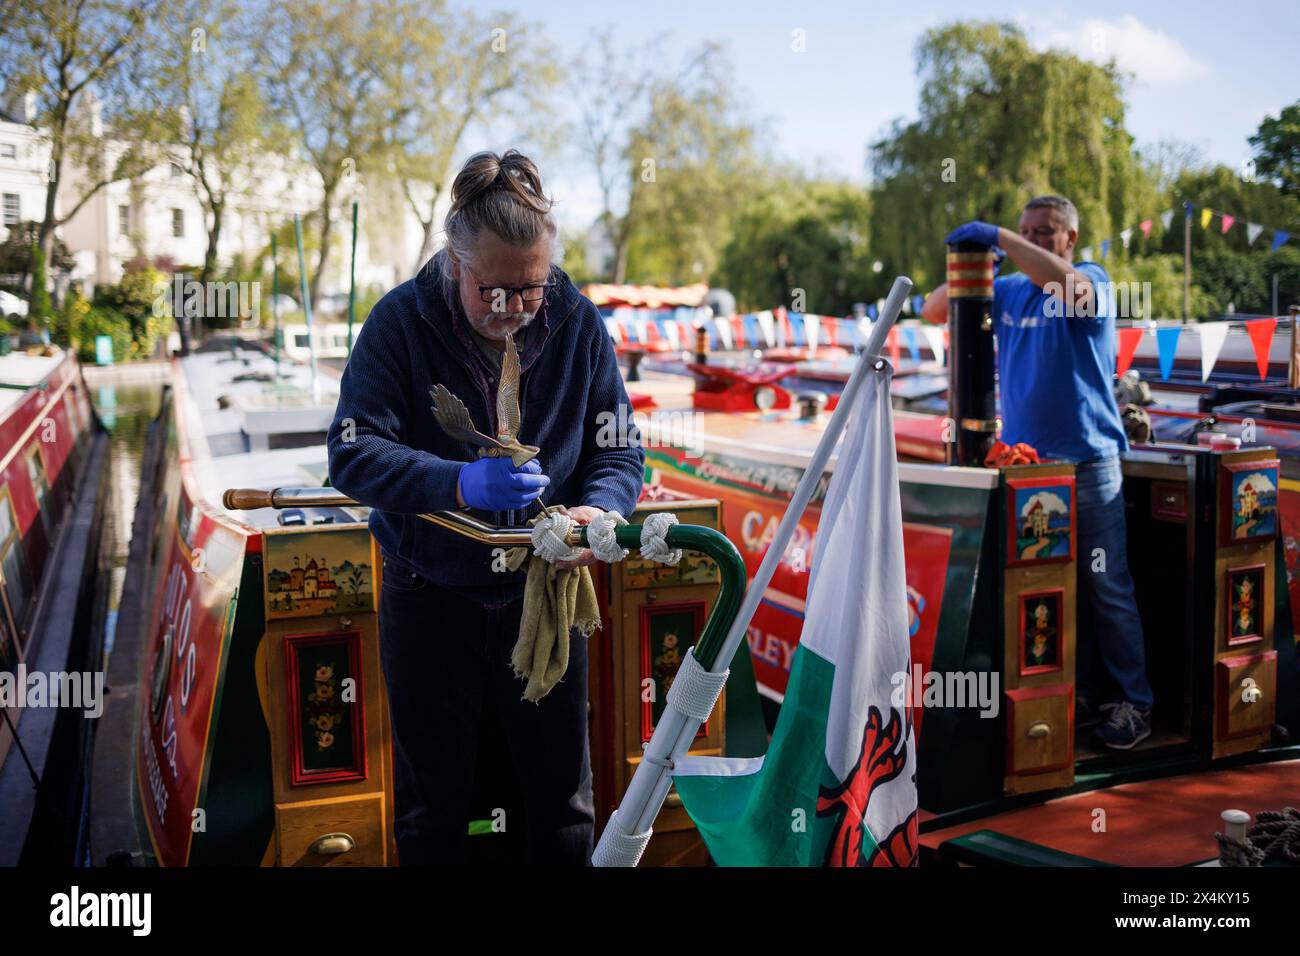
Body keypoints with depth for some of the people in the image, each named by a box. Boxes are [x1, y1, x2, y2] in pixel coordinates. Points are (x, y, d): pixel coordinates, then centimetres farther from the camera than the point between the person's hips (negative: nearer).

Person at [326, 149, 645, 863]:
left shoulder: (577, 324, -7)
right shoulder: (401, 322, -13)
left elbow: (619, 449, -3)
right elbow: (353, 453, -18)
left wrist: (598, 510, -25)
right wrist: (459, 484, -34)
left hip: (543, 591, 2)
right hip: (429, 598, -1)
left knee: (563, 802, 14)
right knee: (433, 807, 15)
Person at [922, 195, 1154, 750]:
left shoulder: (1092, 281, -2)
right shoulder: (1005, 291, 11)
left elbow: (1067, 283, -26)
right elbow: (934, 312, 14)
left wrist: (996, 237, -25)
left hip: (1087, 462, -5)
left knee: (1107, 588, -2)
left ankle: (1133, 703, 8)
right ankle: (1084, 698, 20)